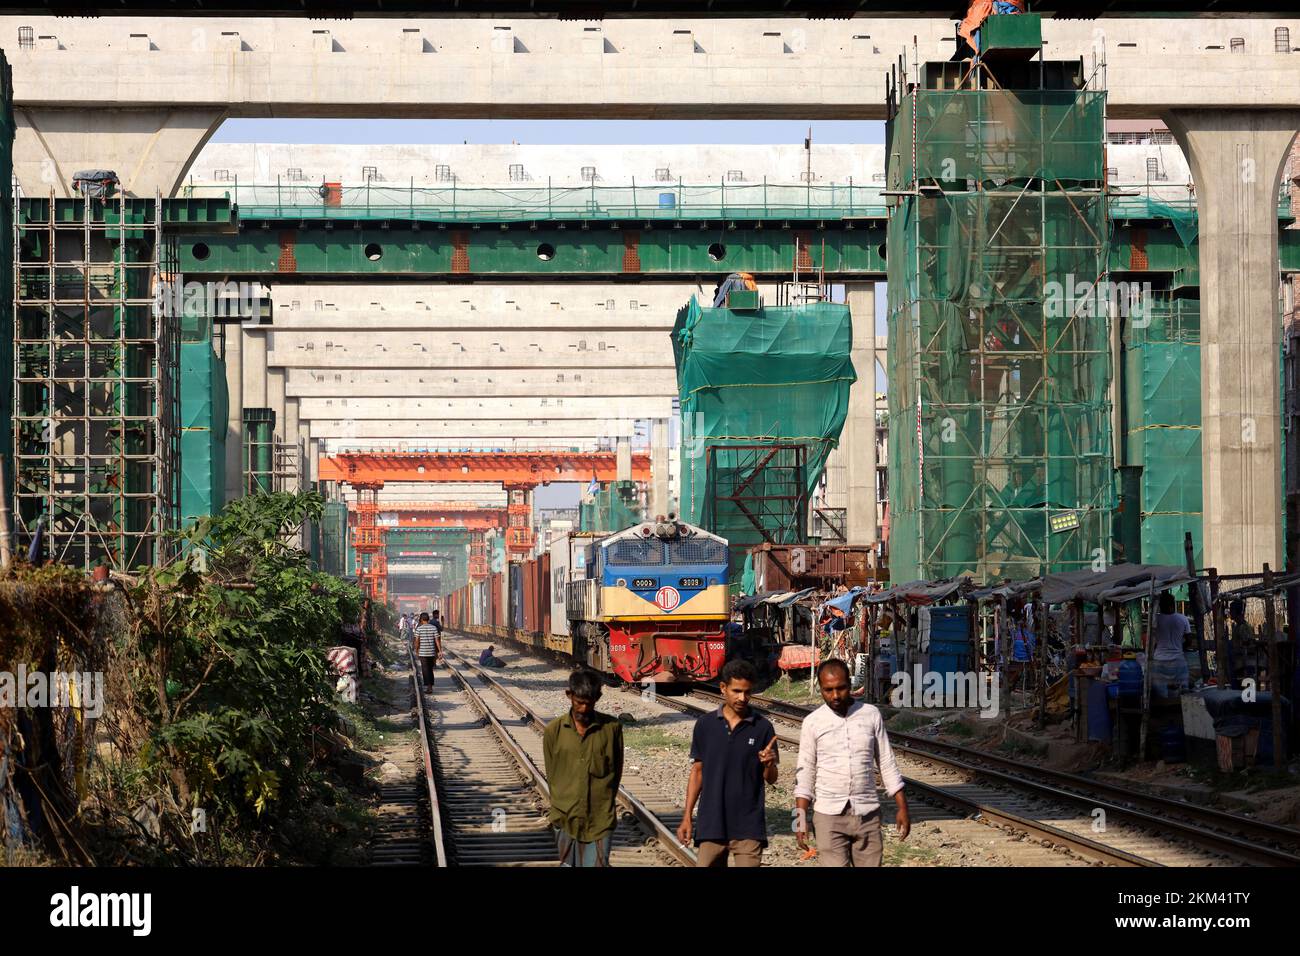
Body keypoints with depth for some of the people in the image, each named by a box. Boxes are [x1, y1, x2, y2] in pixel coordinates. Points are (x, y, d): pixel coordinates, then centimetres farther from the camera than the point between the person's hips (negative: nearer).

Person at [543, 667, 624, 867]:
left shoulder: (612, 728, -3)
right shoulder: (554, 730, 0)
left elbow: (616, 771, 5)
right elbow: (552, 775, 7)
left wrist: (604, 804, 3)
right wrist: (561, 810, 5)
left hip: (599, 820, -2)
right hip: (566, 819, 2)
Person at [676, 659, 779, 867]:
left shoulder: (762, 727, -1)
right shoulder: (705, 725, 3)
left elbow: (771, 779, 4)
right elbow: (697, 771, 10)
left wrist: (769, 764, -19)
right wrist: (687, 817, 7)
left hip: (748, 827, -2)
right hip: (711, 825, 2)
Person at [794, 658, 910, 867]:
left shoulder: (871, 715, 4)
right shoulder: (813, 722, 0)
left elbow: (887, 764, 8)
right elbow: (805, 772, 3)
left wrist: (902, 807, 4)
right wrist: (800, 817, -4)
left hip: (867, 813, 2)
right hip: (829, 816, -2)